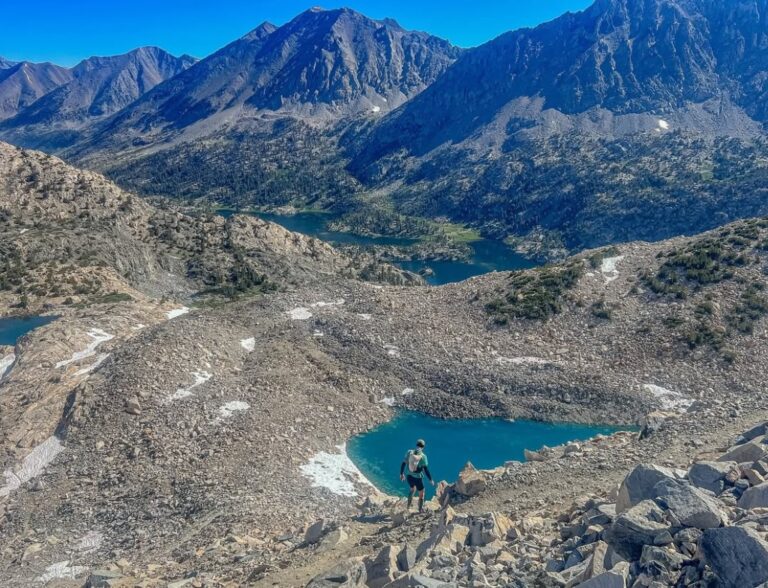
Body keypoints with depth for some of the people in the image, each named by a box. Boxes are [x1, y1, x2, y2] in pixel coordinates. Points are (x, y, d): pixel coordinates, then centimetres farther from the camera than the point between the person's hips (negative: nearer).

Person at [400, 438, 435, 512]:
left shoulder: (409, 452, -8)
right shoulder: (423, 456, -18)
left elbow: (403, 464, -1)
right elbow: (426, 469, -17)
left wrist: (402, 474, 14)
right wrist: (430, 479, -5)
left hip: (409, 476, 5)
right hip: (418, 478, -5)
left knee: (412, 490, 33)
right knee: (421, 494, 19)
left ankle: (409, 506, 45)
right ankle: (420, 510, 29)